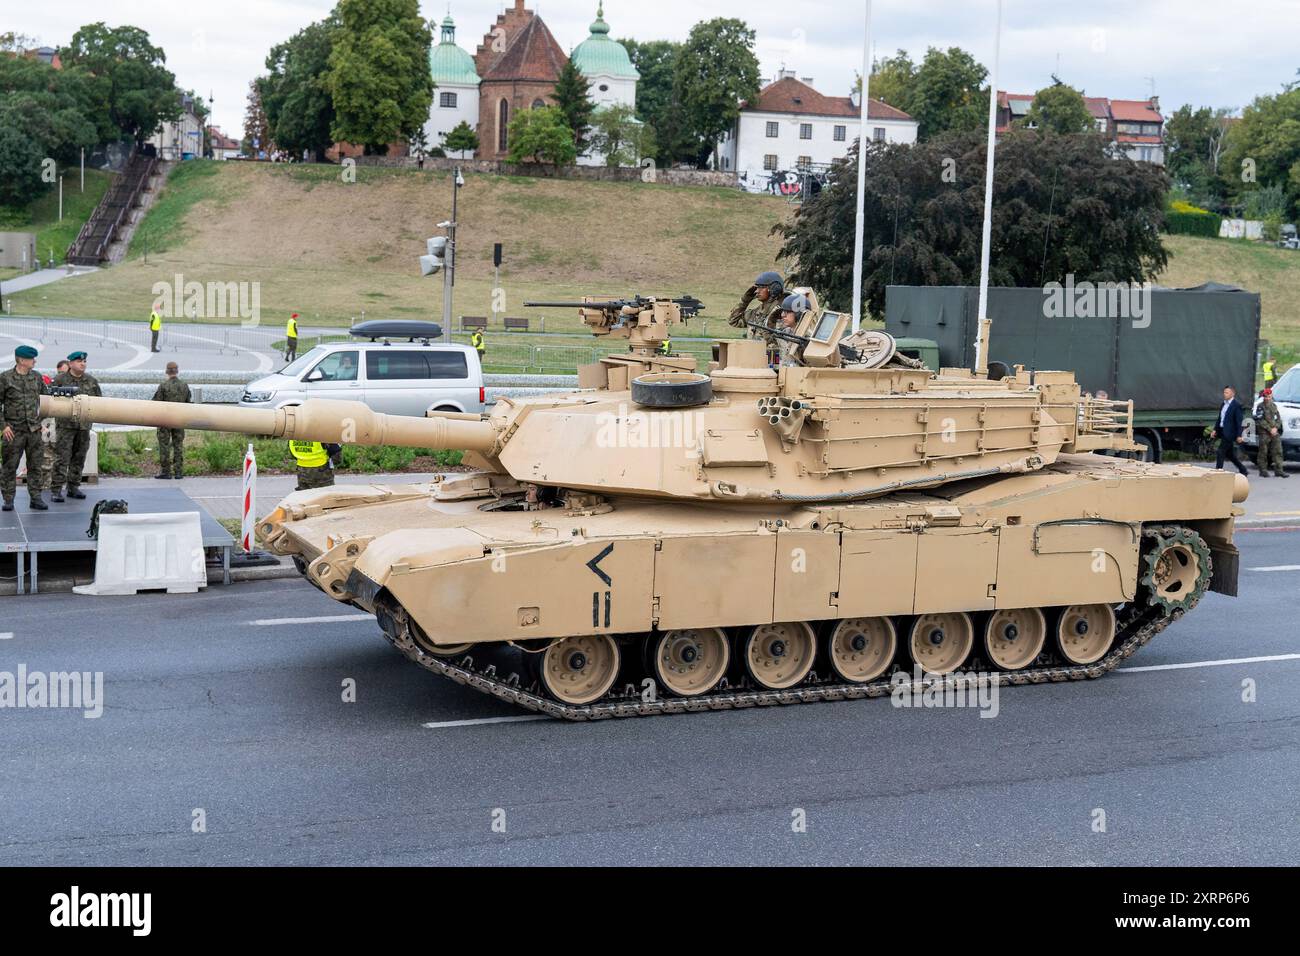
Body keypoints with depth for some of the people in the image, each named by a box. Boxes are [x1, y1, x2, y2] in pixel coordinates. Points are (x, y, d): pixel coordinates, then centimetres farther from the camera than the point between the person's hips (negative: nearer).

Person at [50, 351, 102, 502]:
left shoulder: (91, 381, 11)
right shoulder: (61, 380, -1)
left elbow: (99, 399, 16)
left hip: (84, 425, 4)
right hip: (66, 424, -4)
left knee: (79, 457, 9)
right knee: (62, 457, -8)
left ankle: (73, 487, 19)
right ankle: (56, 489, -6)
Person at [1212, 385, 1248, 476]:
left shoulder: (1236, 405, -11)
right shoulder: (1224, 404, 13)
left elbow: (1238, 421, -14)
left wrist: (1239, 435, -17)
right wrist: (1215, 429, 11)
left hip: (1229, 433, -9)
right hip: (1223, 432, 9)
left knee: (1221, 452, -10)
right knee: (1229, 454, 15)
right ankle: (1242, 469, 27)